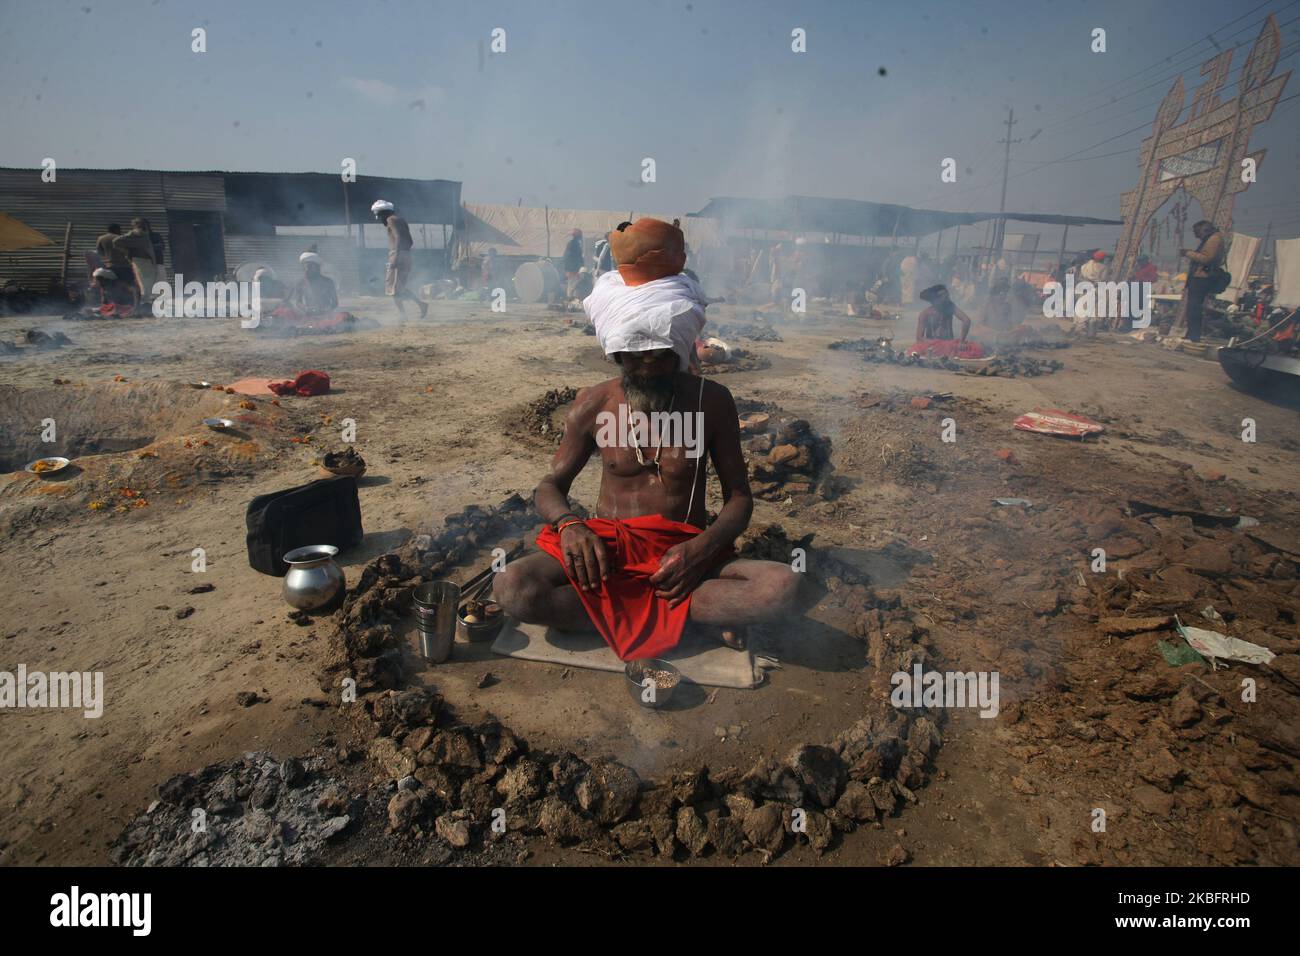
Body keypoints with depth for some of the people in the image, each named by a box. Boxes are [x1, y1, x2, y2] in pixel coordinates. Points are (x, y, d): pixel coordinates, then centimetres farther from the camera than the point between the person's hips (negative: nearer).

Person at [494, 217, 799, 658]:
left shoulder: (711, 401, 1)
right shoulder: (595, 403, 3)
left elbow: (739, 497, 4)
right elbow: (550, 486, 9)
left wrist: (702, 548, -17)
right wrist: (569, 523, -17)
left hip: (683, 555, -1)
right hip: (607, 551, 1)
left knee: (781, 584, -28)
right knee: (512, 587, -28)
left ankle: (632, 611, -21)